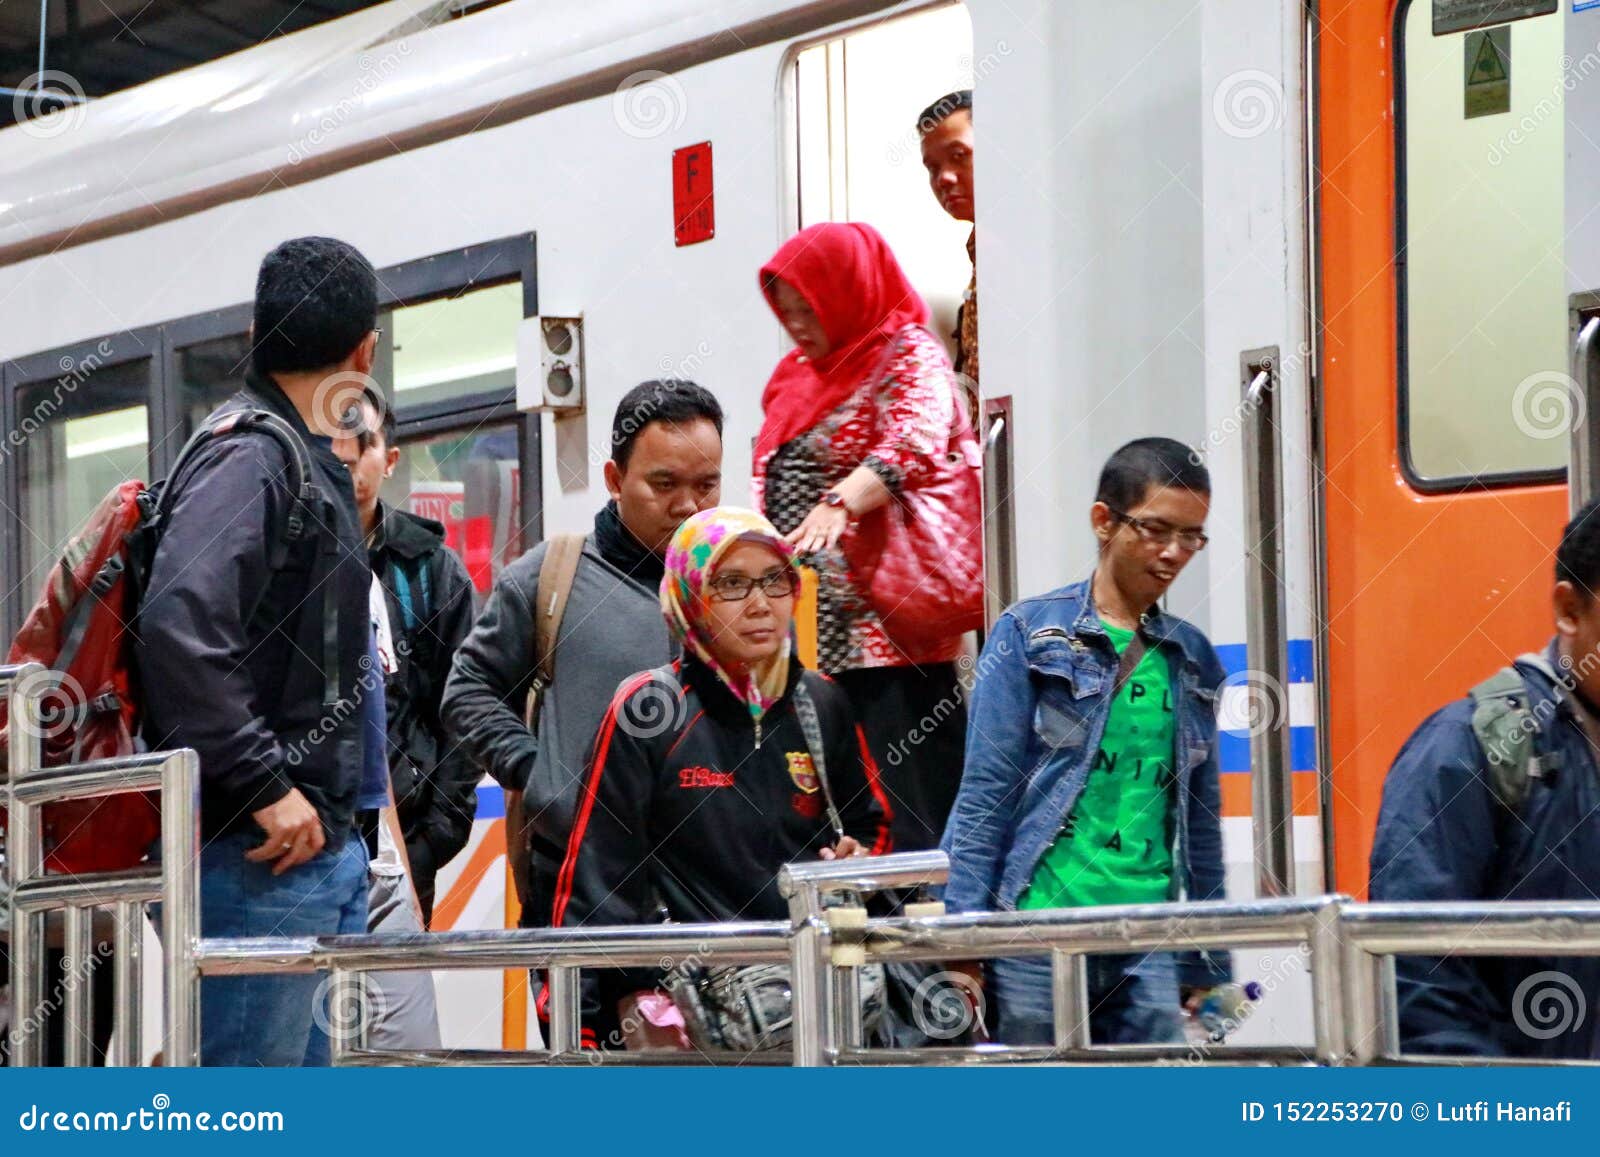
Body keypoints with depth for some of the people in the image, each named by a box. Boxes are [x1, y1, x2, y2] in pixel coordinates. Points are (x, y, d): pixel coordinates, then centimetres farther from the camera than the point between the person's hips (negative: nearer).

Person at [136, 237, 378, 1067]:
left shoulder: (305, 465, 17)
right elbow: (177, 630, -26)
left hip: (320, 851, 10)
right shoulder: (246, 459, -13)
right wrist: (265, 786, -23)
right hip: (259, 853, -10)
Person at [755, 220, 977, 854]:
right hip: (810, 638, 8)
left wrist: (843, 502, -40)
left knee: (900, 816, -14)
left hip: (888, 633, -8)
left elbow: (915, 443, -24)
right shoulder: (799, 374, 21)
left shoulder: (909, 356, -3)